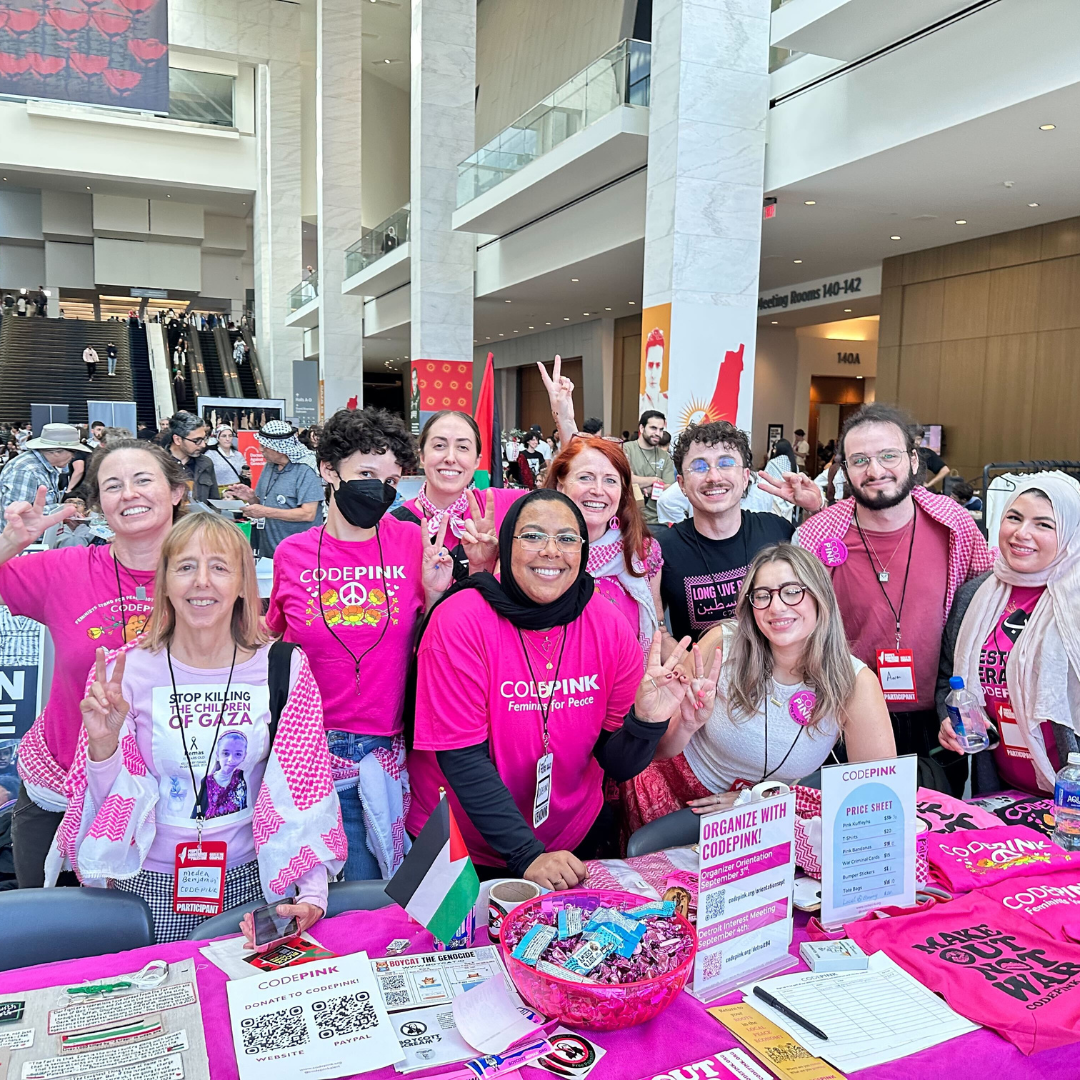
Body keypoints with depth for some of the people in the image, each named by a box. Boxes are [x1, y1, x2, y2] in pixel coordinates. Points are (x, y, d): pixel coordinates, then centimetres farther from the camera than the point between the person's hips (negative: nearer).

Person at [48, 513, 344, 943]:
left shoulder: (282, 668, -6)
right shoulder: (127, 671, -6)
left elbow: (305, 791, -4)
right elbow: (110, 805, -2)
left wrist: (313, 892, -14)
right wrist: (103, 743, -21)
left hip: (248, 881, 0)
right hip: (151, 886, 0)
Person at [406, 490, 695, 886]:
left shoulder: (609, 626, -11)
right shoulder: (460, 622, -21)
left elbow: (617, 764, -7)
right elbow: (461, 757, -22)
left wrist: (646, 722, -27)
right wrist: (527, 854, -27)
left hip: (575, 840, 4)